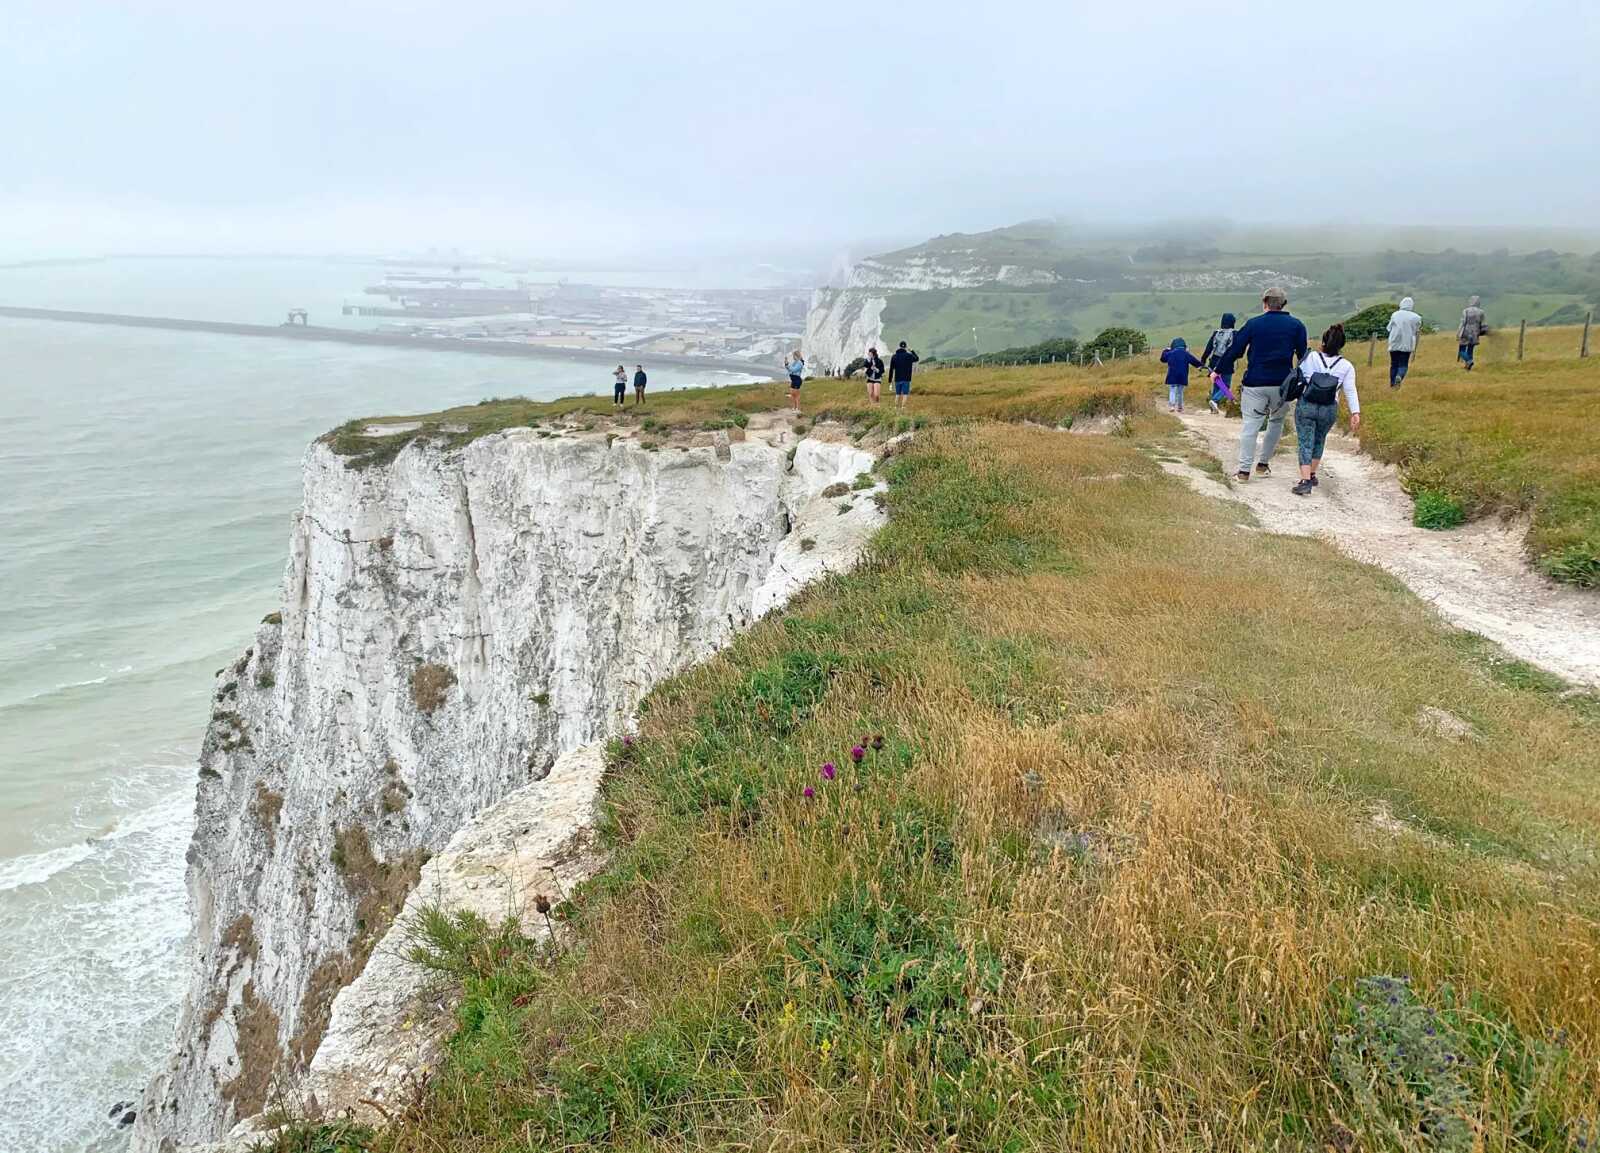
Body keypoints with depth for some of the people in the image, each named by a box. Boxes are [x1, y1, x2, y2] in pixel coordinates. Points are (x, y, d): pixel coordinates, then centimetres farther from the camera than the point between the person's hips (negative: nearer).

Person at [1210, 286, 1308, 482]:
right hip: (1282, 384, 2)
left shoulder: (1253, 324, 0)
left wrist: (1218, 370, 13)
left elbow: (1234, 350, 2)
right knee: (1276, 423, 20)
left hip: (1255, 383, -2)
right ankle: (1263, 464, 21)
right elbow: (1303, 355, 7)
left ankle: (1244, 469, -5)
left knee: (1250, 425, 0)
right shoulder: (1296, 326, 4)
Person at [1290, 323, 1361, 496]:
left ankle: (1305, 480, -15)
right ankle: (1312, 475, 31)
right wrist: (1355, 413, -1)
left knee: (1305, 443, -2)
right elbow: (1350, 391, -2)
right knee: (1319, 440, 23)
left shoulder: (1310, 357, -4)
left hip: (1305, 406, -2)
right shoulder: (1346, 366, 0)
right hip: (1329, 410, 2)